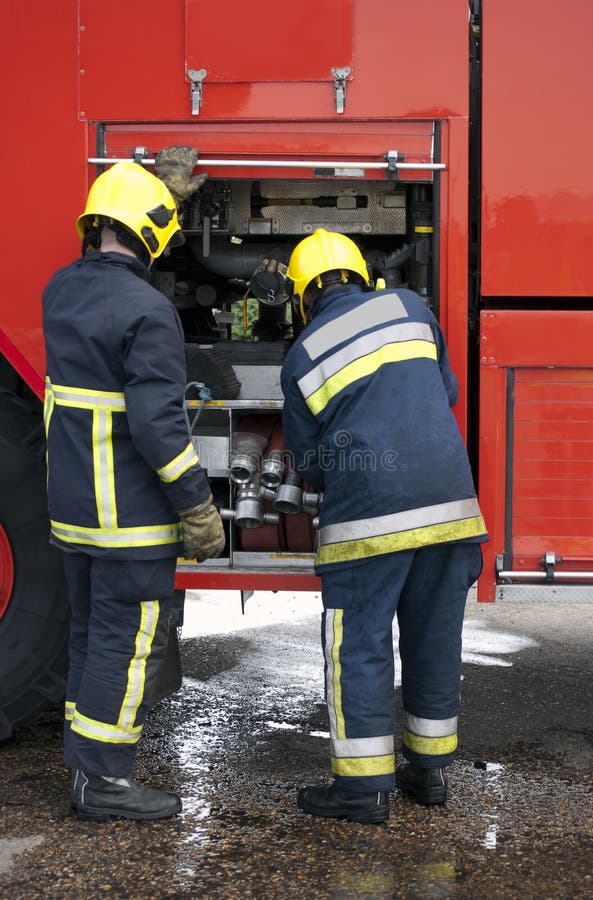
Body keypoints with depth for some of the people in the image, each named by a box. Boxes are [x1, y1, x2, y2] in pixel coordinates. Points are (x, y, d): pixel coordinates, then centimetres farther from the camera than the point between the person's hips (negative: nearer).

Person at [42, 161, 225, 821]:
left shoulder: (62, 290, 6)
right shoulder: (148, 312, -19)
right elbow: (156, 421, -24)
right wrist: (198, 508, -17)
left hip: (74, 506, 9)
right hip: (132, 515, -8)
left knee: (92, 632, 18)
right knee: (128, 641, 1)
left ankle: (87, 760, 29)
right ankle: (103, 781, 8)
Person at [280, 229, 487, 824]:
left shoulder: (301, 357, 6)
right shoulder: (406, 306, 11)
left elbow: (308, 463, 13)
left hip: (367, 518, -3)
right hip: (448, 503, 4)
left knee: (358, 645, 4)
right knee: (435, 636, 13)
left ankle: (364, 783, 7)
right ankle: (429, 769, 25)